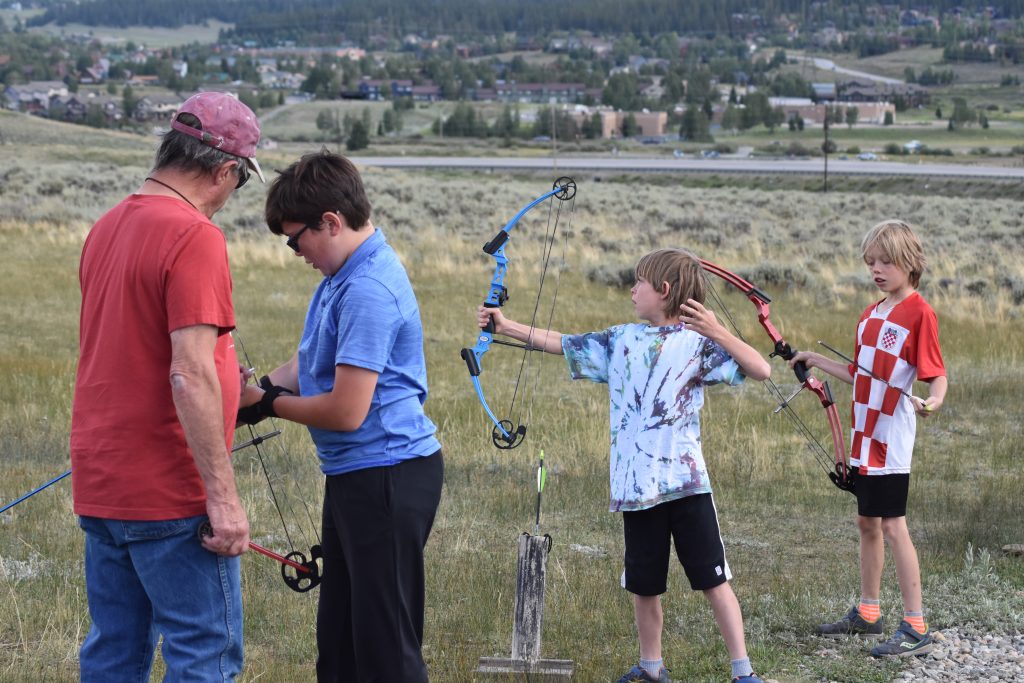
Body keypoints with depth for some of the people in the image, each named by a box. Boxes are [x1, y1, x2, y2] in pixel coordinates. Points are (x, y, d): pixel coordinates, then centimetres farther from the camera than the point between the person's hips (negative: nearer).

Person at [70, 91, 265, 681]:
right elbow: (190, 377, -23)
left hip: (100, 487, 9)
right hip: (168, 496, -9)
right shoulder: (194, 238, -17)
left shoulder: (108, 227, 11)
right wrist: (223, 496, -21)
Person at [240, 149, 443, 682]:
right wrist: (263, 387, -2)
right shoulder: (344, 275, 11)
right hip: (354, 477, 11)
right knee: (340, 638, 18)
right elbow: (310, 361, 18)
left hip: (386, 478, -11)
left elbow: (345, 412, -24)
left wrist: (268, 405, -9)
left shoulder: (369, 290, -23)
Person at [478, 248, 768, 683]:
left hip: (685, 482, -5)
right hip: (635, 485, 5)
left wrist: (718, 333, -21)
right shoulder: (621, 340, 10)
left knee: (714, 579, -2)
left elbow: (761, 370, -12)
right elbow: (562, 344, 15)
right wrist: (507, 327, 12)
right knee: (644, 585, 13)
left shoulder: (697, 342, -4)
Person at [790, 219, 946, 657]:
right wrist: (816, 361, 22)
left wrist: (933, 400, -35)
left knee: (892, 525, -8)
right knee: (867, 522, 15)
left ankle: (915, 628, -3)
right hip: (865, 435, 8)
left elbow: (937, 374, -15)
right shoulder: (871, 314, 13)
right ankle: (867, 613, 27)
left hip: (892, 437, -8)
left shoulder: (919, 313, -11)